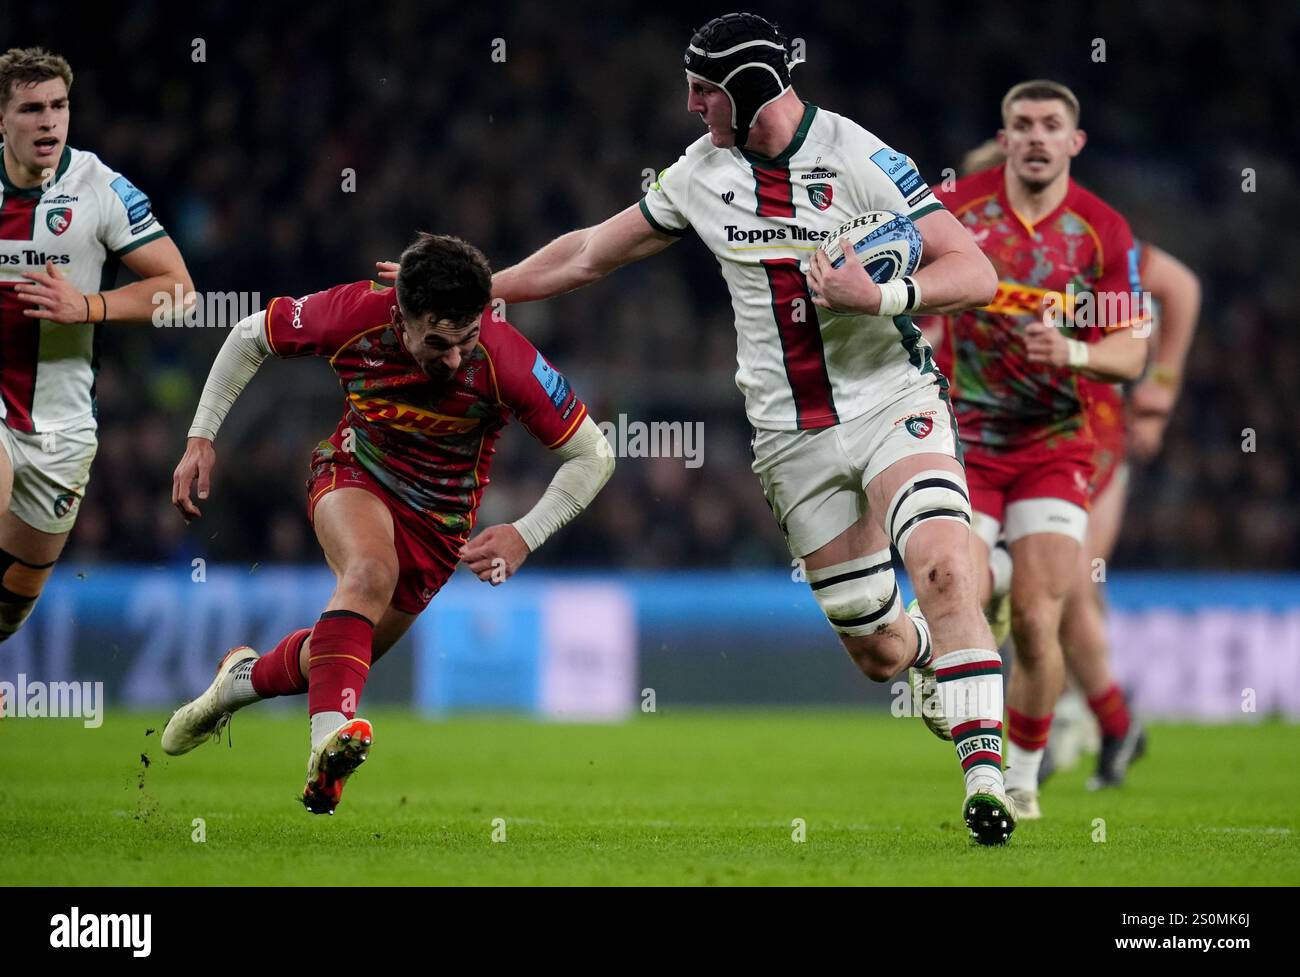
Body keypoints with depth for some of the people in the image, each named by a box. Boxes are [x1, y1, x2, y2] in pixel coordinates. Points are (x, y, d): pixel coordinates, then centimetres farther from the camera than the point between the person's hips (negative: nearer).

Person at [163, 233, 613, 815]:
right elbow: (252, 336, -4)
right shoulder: (355, 314, -25)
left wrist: (524, 536, -28)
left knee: (334, 659, 6)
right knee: (370, 571, -35)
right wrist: (201, 439, -6)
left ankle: (244, 678, 40)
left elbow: (593, 456, -17)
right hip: (353, 478, -1)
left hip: (437, 520, 1)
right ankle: (329, 739, -47)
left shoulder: (506, 361, -30)